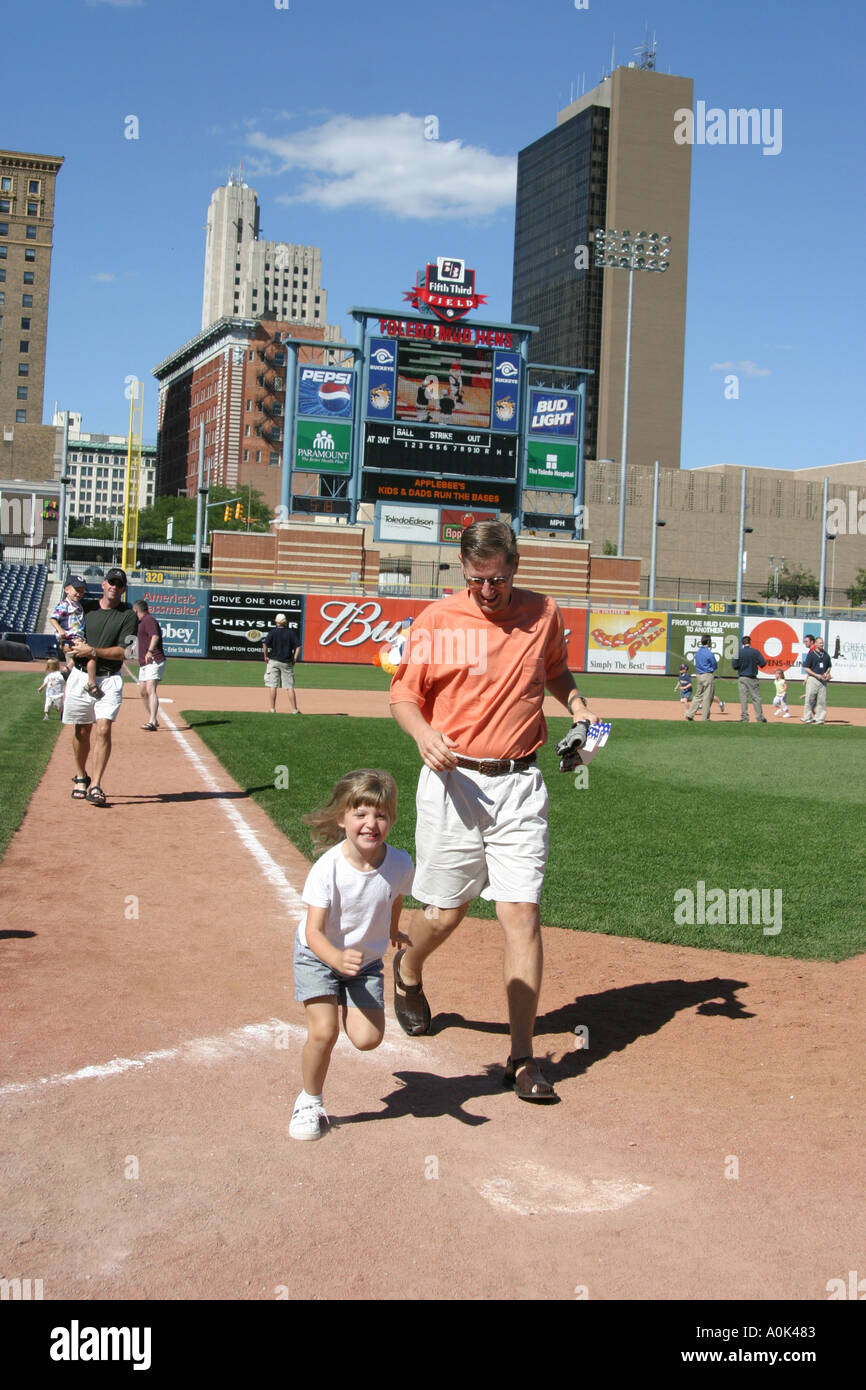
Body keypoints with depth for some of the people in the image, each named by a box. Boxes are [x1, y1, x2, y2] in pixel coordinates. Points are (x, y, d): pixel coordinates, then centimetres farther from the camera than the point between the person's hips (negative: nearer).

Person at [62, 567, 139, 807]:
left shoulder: (128, 615, -1)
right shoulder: (85, 608, 9)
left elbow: (123, 652, -9)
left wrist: (93, 651, -18)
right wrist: (73, 645, -5)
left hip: (109, 680, -3)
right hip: (80, 677, 3)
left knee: (103, 729, -15)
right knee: (81, 731, 9)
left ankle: (95, 786, -16)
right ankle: (81, 778, 29)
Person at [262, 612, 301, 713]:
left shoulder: (273, 632, -4)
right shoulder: (291, 632, 2)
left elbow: (265, 644, -15)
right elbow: (298, 646, -4)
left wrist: (265, 656, -3)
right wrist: (294, 658, 2)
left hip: (273, 660, -2)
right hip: (287, 662, 2)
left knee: (272, 685, 2)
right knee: (290, 686, 5)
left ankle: (272, 708, -1)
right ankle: (294, 709, 3)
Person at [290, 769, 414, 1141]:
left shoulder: (400, 864, -19)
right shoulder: (327, 869, -29)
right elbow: (313, 932, -31)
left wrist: (392, 933, 24)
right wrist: (337, 959, -50)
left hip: (367, 959, 3)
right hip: (318, 956, -3)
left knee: (368, 1038, -9)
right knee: (323, 1031, -17)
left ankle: (346, 1006, 26)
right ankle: (310, 1102, 9)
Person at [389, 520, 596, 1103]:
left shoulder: (544, 613, 6)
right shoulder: (437, 620, -3)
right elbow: (404, 694, 0)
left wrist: (577, 703, 4)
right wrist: (424, 732, -20)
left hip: (519, 784, 1)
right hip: (453, 780, -1)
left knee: (522, 913, -6)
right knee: (445, 913, 8)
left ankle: (523, 1056, 2)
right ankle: (408, 972, 44)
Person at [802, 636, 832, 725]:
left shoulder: (826, 655, 11)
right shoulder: (811, 654, -3)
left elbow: (829, 666, 23)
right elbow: (806, 668, -5)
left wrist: (827, 673, 2)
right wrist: (816, 675, -13)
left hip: (823, 680, 4)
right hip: (813, 679, -4)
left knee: (822, 700, 2)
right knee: (809, 699, -5)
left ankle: (820, 718, 7)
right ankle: (807, 717, 2)